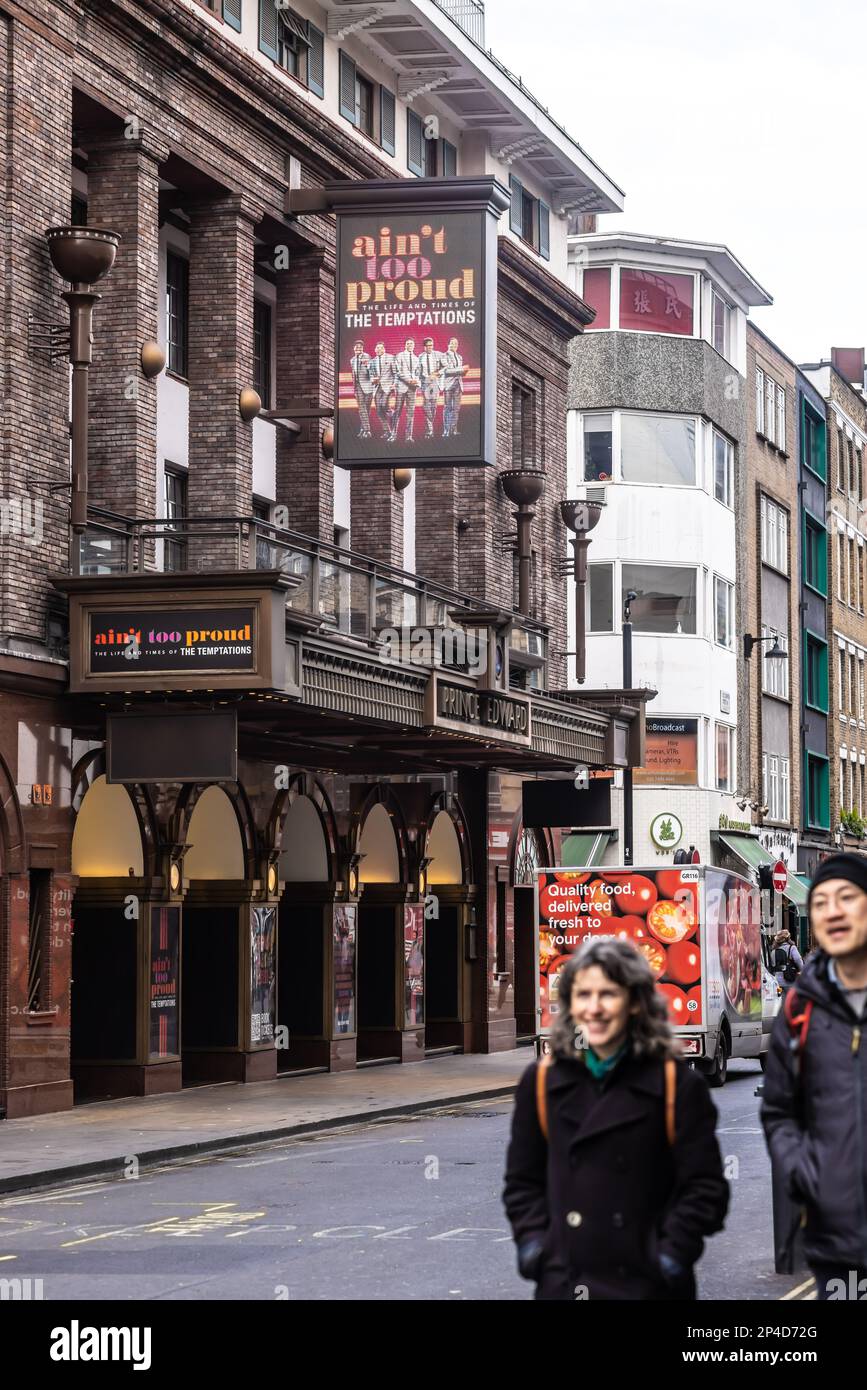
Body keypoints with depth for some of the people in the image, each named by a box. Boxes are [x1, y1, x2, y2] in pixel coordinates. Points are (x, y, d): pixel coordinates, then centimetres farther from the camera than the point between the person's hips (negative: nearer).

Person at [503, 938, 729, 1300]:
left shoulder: (678, 1085, -2)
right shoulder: (540, 1083, 7)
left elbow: (704, 1188, -2)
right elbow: (522, 1181, 13)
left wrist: (671, 1256, -10)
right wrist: (533, 1245, 1)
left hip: (647, 1285, -2)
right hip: (563, 1283, 2)